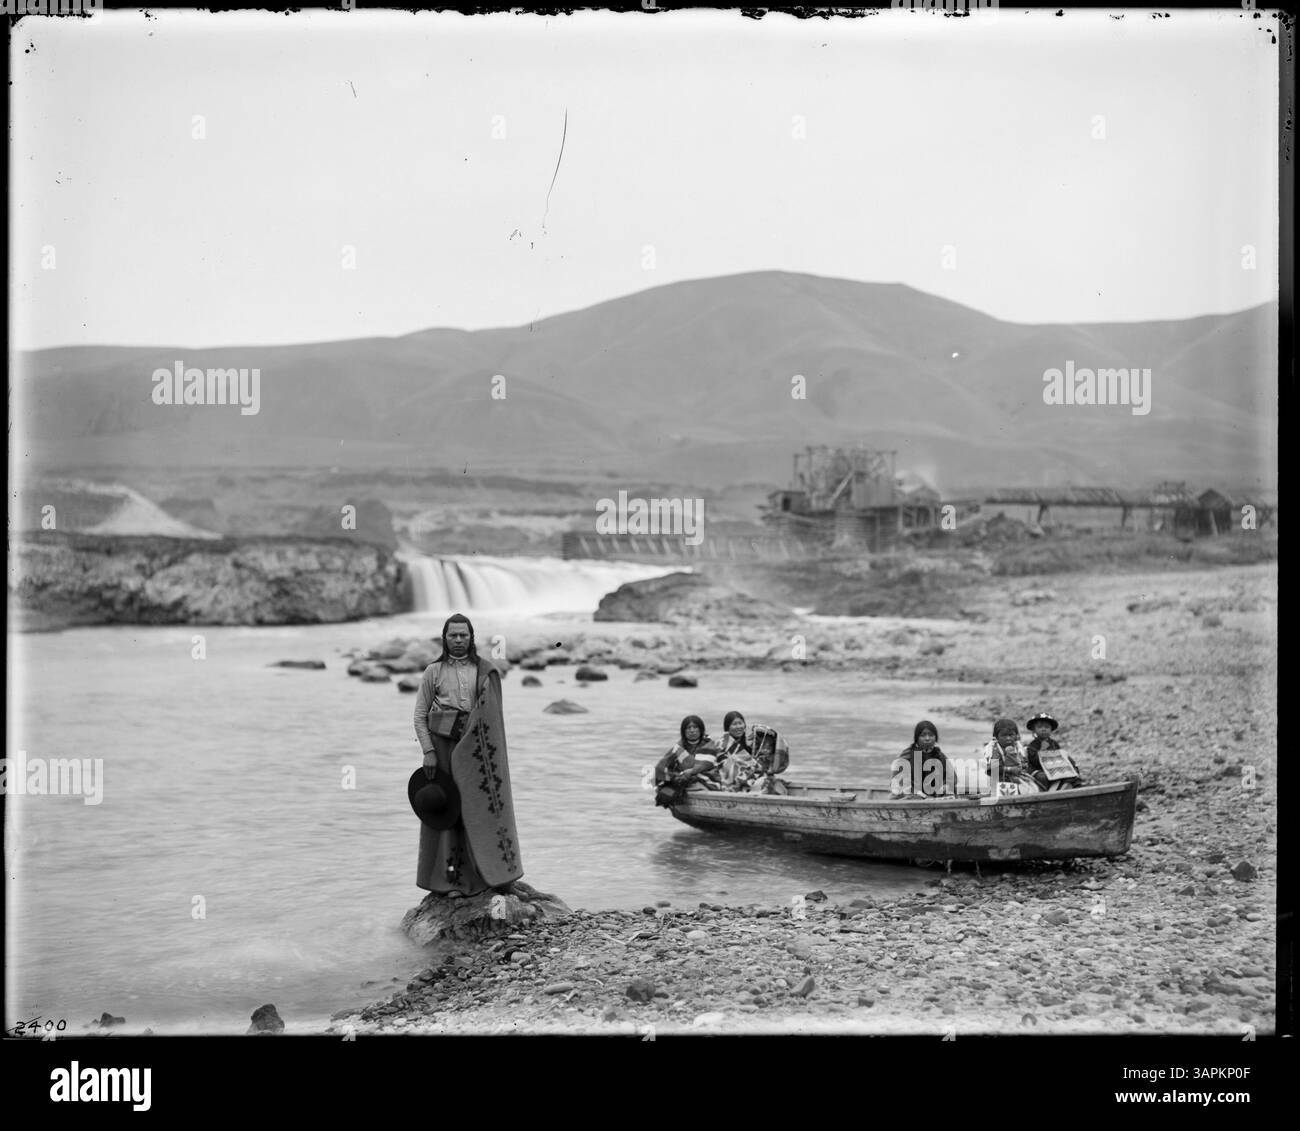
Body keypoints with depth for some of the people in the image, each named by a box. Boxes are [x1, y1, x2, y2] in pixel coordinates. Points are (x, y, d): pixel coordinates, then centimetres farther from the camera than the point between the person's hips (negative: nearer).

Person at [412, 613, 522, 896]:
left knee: (477, 807, -1)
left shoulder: (484, 671, 6)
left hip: (474, 749, 1)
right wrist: (428, 751, -9)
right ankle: (446, 880, 6)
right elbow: (420, 716, 2)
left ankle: (479, 877, 6)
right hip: (442, 745, 0)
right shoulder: (434, 671, 5)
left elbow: (491, 716, 2)